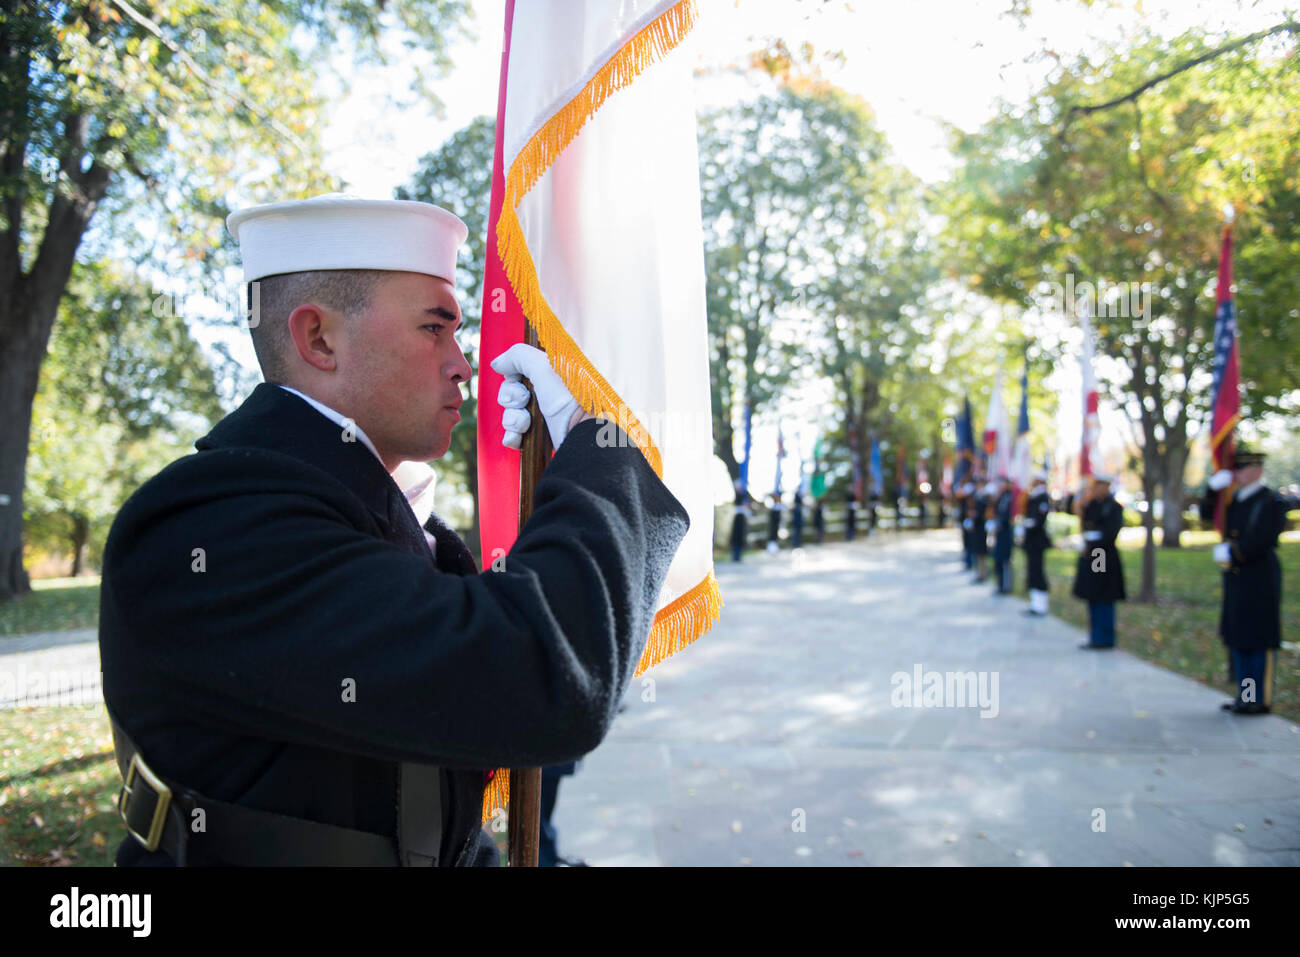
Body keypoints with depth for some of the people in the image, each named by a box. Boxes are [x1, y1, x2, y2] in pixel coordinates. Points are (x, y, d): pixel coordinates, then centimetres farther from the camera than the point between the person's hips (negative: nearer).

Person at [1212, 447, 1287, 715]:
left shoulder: (1271, 502, -9)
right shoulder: (1235, 499, 14)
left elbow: (1263, 540, -18)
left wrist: (1231, 552, -15)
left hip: (1259, 580, -8)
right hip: (1236, 579, 8)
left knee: (1259, 640, -4)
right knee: (1238, 639, 12)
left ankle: (1261, 699, 2)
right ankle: (1245, 695, 21)